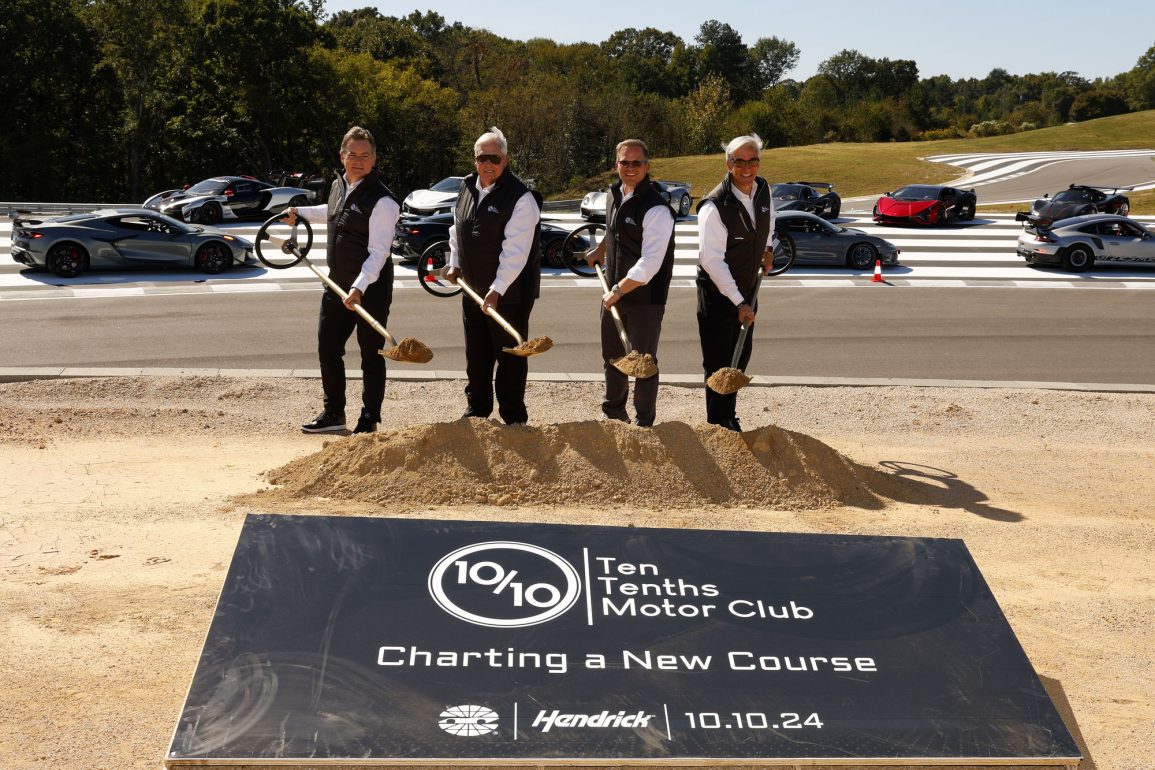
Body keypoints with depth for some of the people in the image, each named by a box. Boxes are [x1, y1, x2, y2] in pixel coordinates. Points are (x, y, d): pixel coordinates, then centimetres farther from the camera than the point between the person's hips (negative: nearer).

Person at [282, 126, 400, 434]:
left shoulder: (382, 200, -18)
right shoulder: (339, 185, 8)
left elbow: (378, 253, -24)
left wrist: (359, 288, -35)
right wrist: (300, 212, 40)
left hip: (371, 289, -8)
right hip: (338, 285, 8)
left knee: (371, 355, 2)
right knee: (328, 348, 14)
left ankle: (369, 421, 13)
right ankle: (333, 413, 29)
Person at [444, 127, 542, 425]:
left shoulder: (521, 197, -17)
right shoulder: (467, 188, 7)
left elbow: (516, 250, -23)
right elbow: (457, 230, 23)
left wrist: (497, 289, -29)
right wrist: (454, 263, 11)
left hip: (510, 294, -7)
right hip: (472, 291, 7)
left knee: (510, 357, 2)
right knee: (476, 355, 17)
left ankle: (514, 418, 13)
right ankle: (476, 410, 31)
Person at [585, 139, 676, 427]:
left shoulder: (656, 209, -21)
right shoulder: (613, 195, 5)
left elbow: (650, 263, -26)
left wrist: (619, 291, -23)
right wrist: (600, 251, 23)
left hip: (645, 298, -8)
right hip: (614, 293, 8)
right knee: (611, 356, 19)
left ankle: (644, 424, 15)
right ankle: (613, 411, 37)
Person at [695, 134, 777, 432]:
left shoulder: (763, 190, -1)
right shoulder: (714, 206, -23)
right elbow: (712, 261, -24)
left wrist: (768, 247, 10)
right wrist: (739, 303, -24)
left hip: (747, 289, 7)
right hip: (717, 293, -7)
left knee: (740, 358, 15)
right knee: (718, 363, -3)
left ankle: (730, 420, 28)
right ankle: (717, 426, 8)